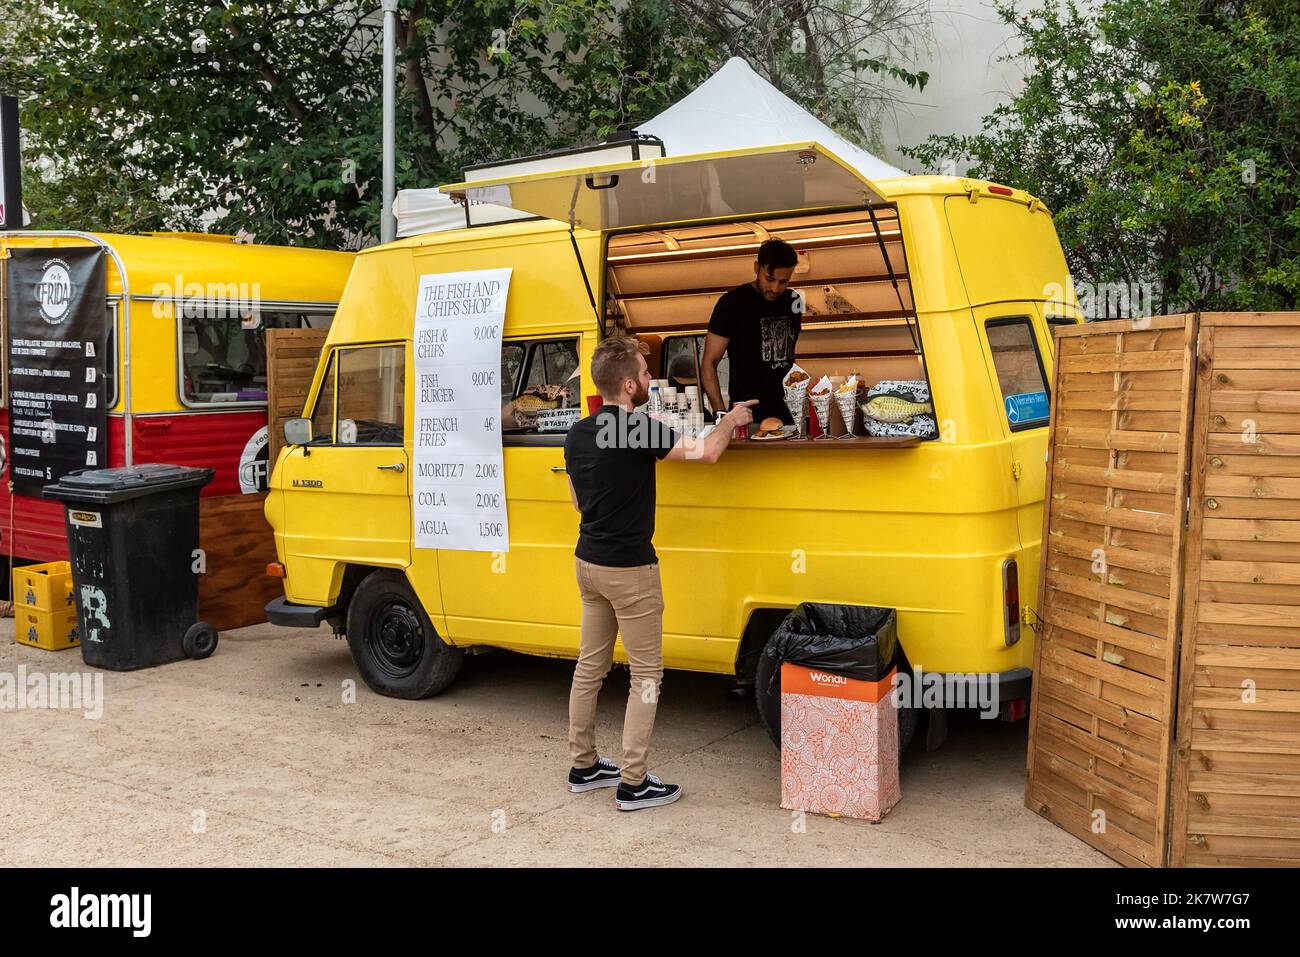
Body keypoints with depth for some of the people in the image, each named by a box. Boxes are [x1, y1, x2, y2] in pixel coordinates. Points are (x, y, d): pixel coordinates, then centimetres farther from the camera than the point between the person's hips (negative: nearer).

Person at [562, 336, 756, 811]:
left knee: (590, 666, 16)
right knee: (646, 674, 2)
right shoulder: (639, 428, -19)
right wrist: (731, 420, 4)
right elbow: (706, 451, -15)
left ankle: (584, 765, 26)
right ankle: (633, 784, 5)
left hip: (589, 562, 8)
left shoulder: (577, 434, 6)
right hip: (629, 570, -8)